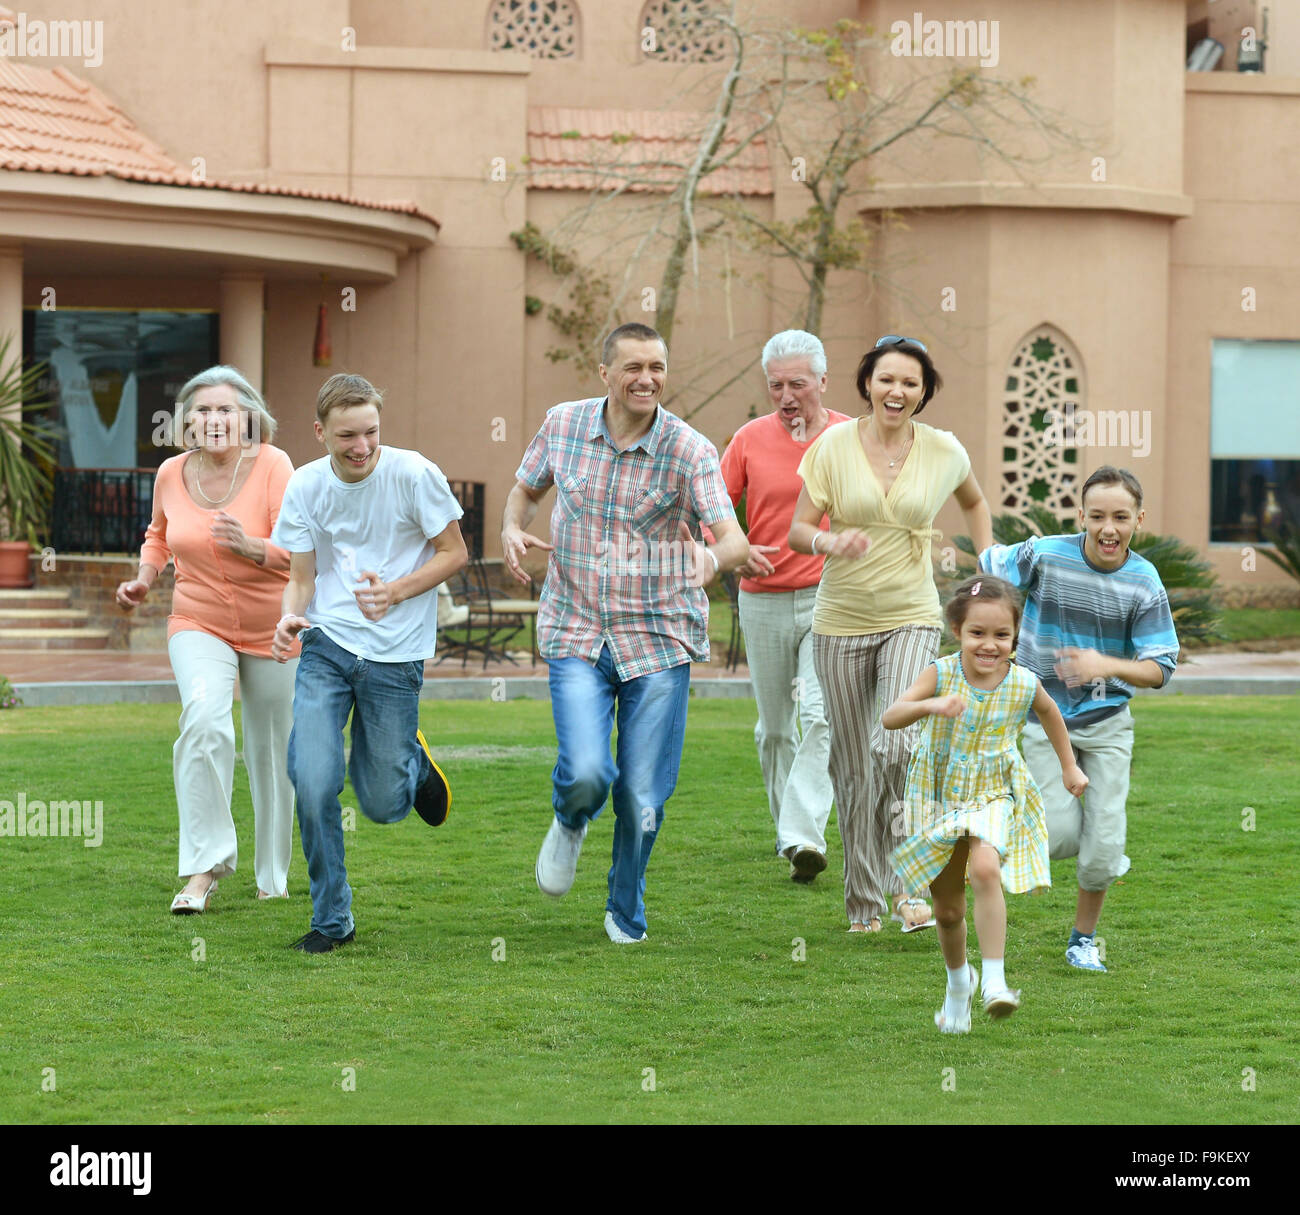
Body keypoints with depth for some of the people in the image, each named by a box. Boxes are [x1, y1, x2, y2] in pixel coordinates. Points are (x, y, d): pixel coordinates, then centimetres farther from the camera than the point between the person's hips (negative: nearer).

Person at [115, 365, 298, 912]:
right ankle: (204, 867, -23)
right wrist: (144, 579, 2)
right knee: (204, 719, -26)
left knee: (271, 750, 11)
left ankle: (272, 873, 34)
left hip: (271, 629, -1)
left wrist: (249, 547, -38)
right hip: (198, 625, 1)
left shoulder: (271, 466, -16)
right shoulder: (171, 474, -3)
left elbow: (299, 550, -21)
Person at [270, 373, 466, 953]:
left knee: (382, 805, 2)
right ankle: (332, 920, 2)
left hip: (395, 655, -2)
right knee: (312, 781, -15)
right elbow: (302, 577, 4)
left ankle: (414, 764, 40)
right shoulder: (305, 486, -3)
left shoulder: (413, 475, -11)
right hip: (326, 646, 2)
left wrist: (395, 591, -16)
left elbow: (454, 552, -1)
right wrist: (290, 617, -18)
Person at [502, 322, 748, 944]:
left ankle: (625, 913, 28)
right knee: (586, 773, -19)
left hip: (659, 640, 0)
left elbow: (734, 538, -18)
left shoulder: (690, 450, -9)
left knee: (643, 799, 0)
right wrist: (512, 529, -5)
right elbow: (525, 489, 18)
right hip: (577, 633, 1)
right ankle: (570, 822, 20)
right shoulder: (563, 425, 0)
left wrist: (713, 557, -43)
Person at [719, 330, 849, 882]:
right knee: (775, 727, 10)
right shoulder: (750, 439, 2)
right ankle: (787, 829, 26)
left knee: (821, 715, -18)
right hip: (764, 601, 2)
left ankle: (805, 835, -23)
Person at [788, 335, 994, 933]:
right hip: (842, 622, 1)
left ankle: (907, 885, -9)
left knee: (898, 746, -22)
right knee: (854, 766, 6)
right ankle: (863, 900, 20)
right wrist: (831, 542, -25)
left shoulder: (944, 452, 0)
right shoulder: (835, 445, -4)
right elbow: (798, 529, -4)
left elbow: (973, 502, 22)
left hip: (912, 619, -1)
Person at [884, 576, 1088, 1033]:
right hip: (940, 800, 1)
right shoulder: (941, 674, -17)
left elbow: (1048, 711, 13)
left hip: (994, 797, -1)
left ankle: (995, 980, -27)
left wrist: (1069, 766, 20)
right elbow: (889, 718, -29)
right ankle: (959, 981, 41)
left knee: (985, 870, -31)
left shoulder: (1023, 684, -11)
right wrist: (930, 705, -46)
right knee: (947, 910, 12)